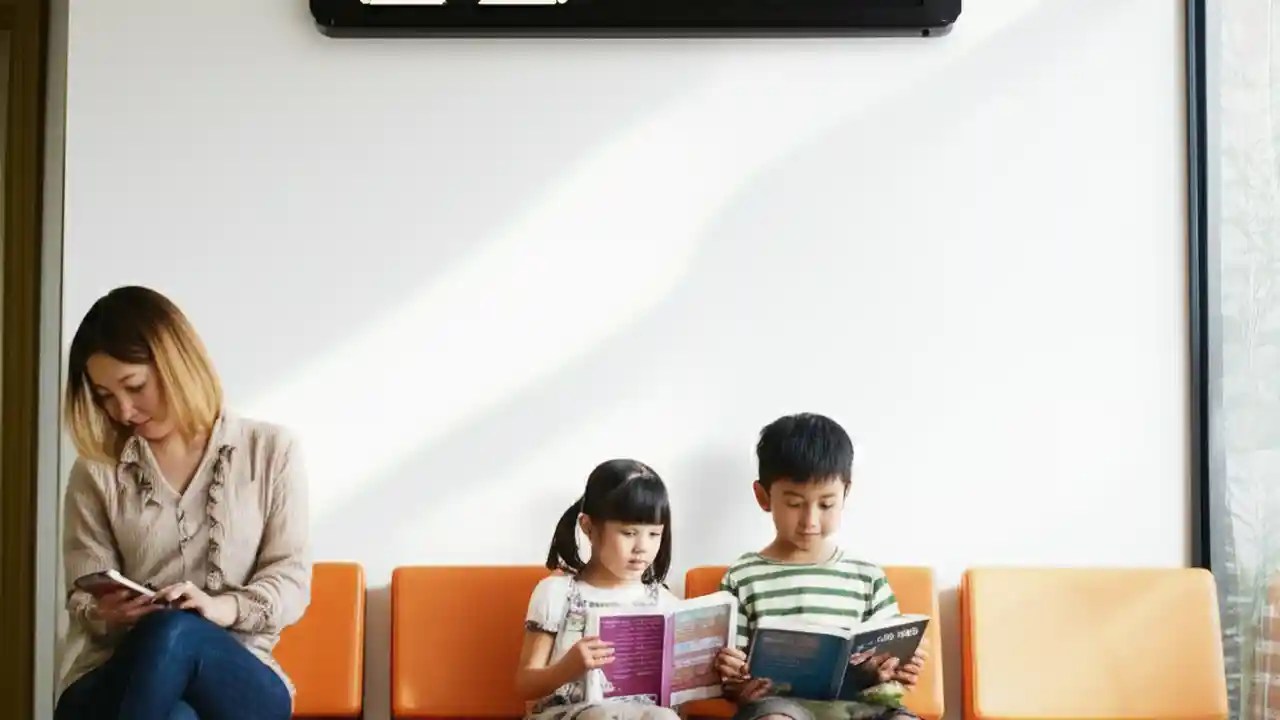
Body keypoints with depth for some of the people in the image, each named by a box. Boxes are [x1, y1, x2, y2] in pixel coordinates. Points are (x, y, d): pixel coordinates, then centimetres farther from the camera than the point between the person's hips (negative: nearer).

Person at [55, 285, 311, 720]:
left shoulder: (270, 451, 9)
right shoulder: (96, 471, 13)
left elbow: (292, 578, 4)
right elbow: (84, 599, 10)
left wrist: (225, 608, -17)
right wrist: (106, 614, -15)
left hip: (241, 678, -1)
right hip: (117, 677, 1)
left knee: (173, 632, -39)